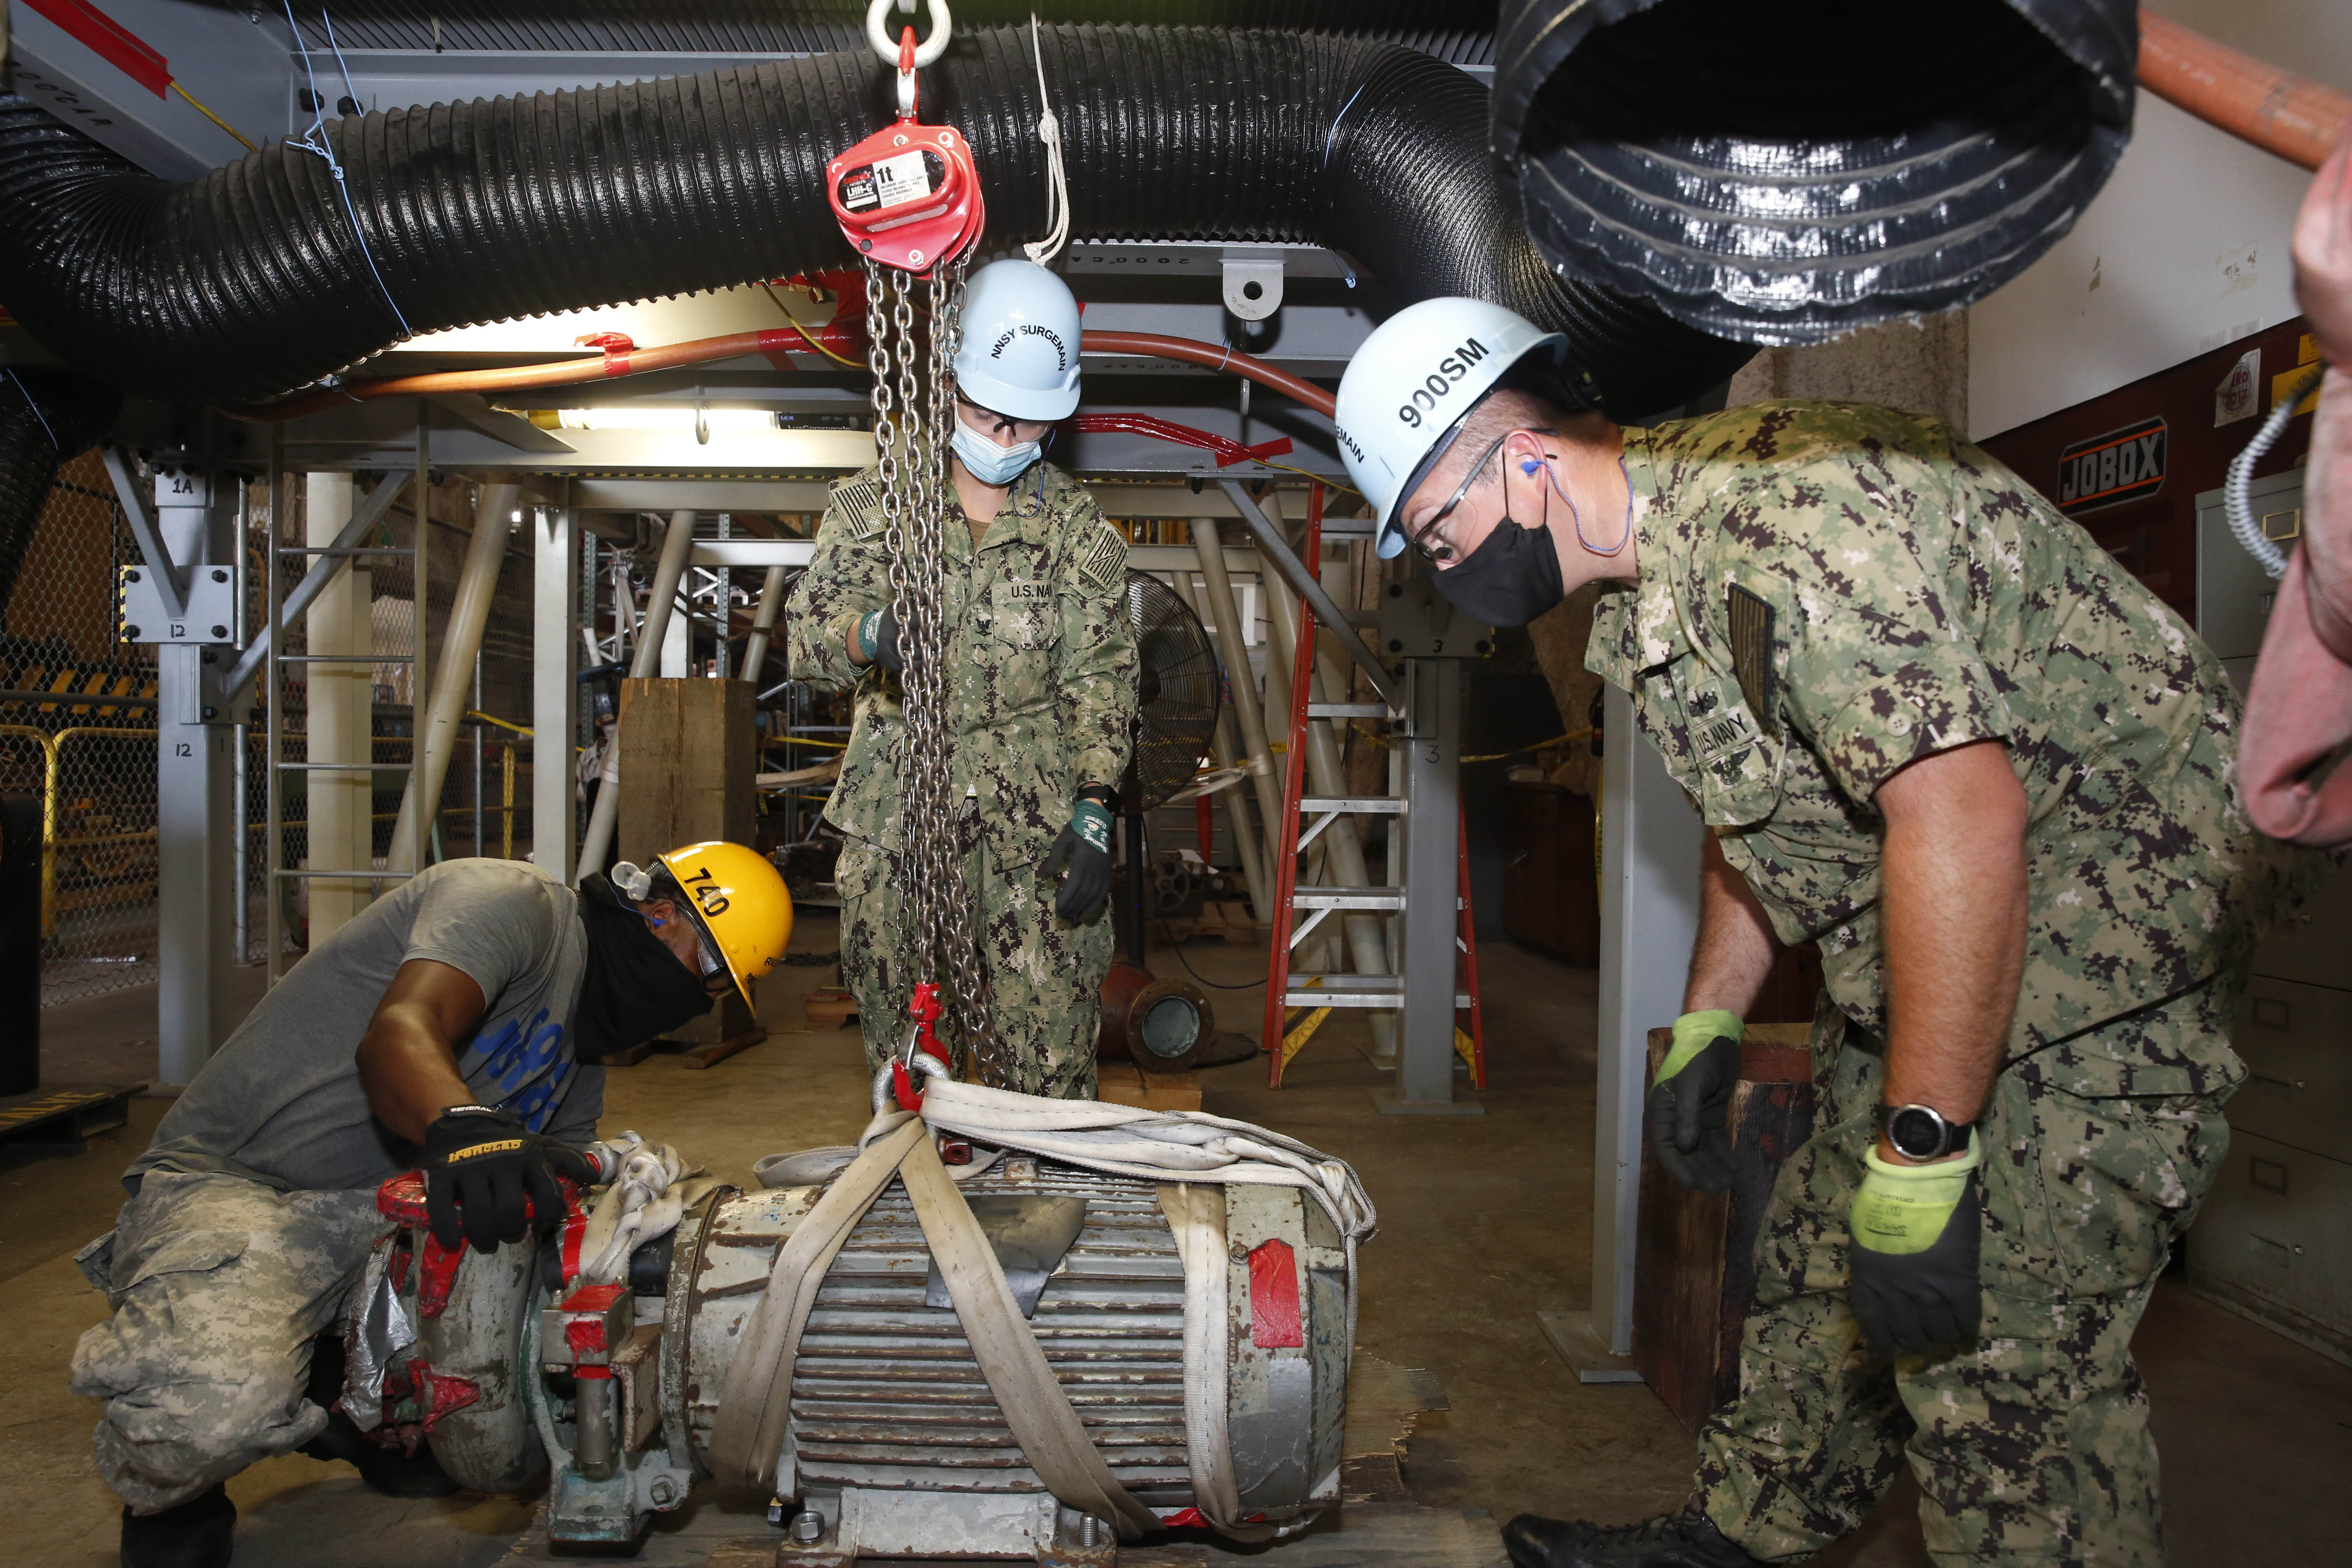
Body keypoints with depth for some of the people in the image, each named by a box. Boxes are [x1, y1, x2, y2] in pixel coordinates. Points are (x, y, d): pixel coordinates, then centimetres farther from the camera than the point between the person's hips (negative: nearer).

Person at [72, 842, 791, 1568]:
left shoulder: (580, 1068, 16)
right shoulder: (516, 900, -13)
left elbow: (563, 1202, 12)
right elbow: (399, 1032, -31)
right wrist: (465, 1126, -51)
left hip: (382, 1211, 8)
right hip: (230, 1183, -8)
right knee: (222, 1399, -35)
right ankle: (169, 1502, 3)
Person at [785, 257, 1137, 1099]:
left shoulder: (1079, 528, 7)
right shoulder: (872, 503, 6)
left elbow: (1100, 681, 3)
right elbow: (807, 627, -3)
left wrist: (1094, 814, -8)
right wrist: (871, 633, -27)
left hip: (1038, 821, 0)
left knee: (1053, 1051, -2)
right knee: (902, 1042, 7)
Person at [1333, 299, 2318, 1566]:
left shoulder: (1776, 512, -27)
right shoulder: (1654, 576, 6)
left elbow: (1962, 815, -33)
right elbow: (1759, 811, 17)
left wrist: (1918, 1160, -30)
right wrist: (1706, 1029, 14)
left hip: (2104, 908, -10)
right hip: (1912, 941, 10)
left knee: (2000, 1353, -9)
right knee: (1822, 1261, 17)